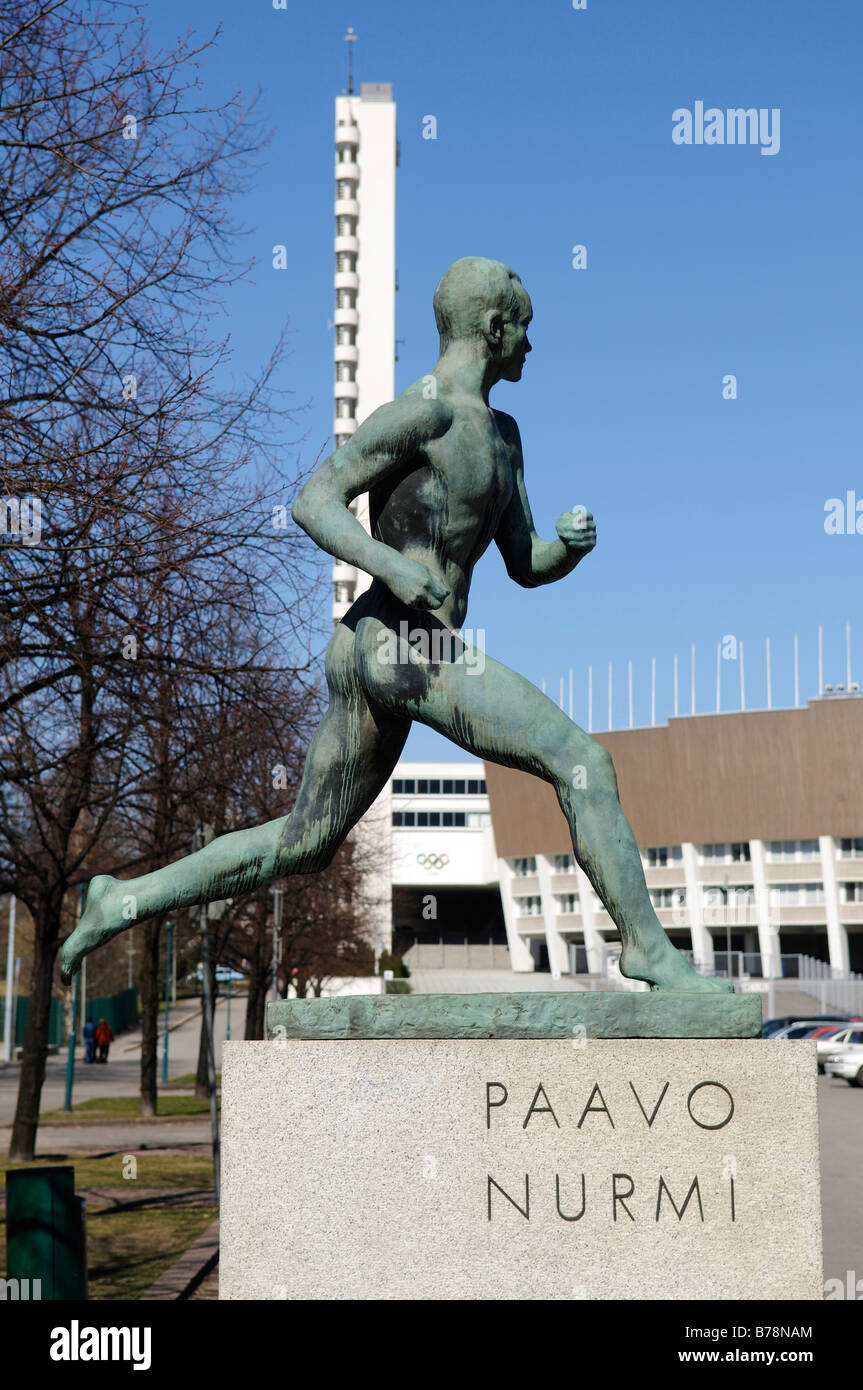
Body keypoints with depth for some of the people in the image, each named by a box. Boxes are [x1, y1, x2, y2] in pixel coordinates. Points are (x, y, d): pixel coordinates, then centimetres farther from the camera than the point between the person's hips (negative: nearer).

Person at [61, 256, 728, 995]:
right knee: (583, 762, -10)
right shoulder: (420, 413, -7)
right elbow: (313, 502, -11)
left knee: (300, 845, 15)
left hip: (368, 655, 10)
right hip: (404, 645, -10)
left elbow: (527, 566, 24)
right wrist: (388, 564, -25)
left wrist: (572, 544, 2)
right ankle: (648, 948, -4)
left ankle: (124, 900, 20)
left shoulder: (501, 433, 22)